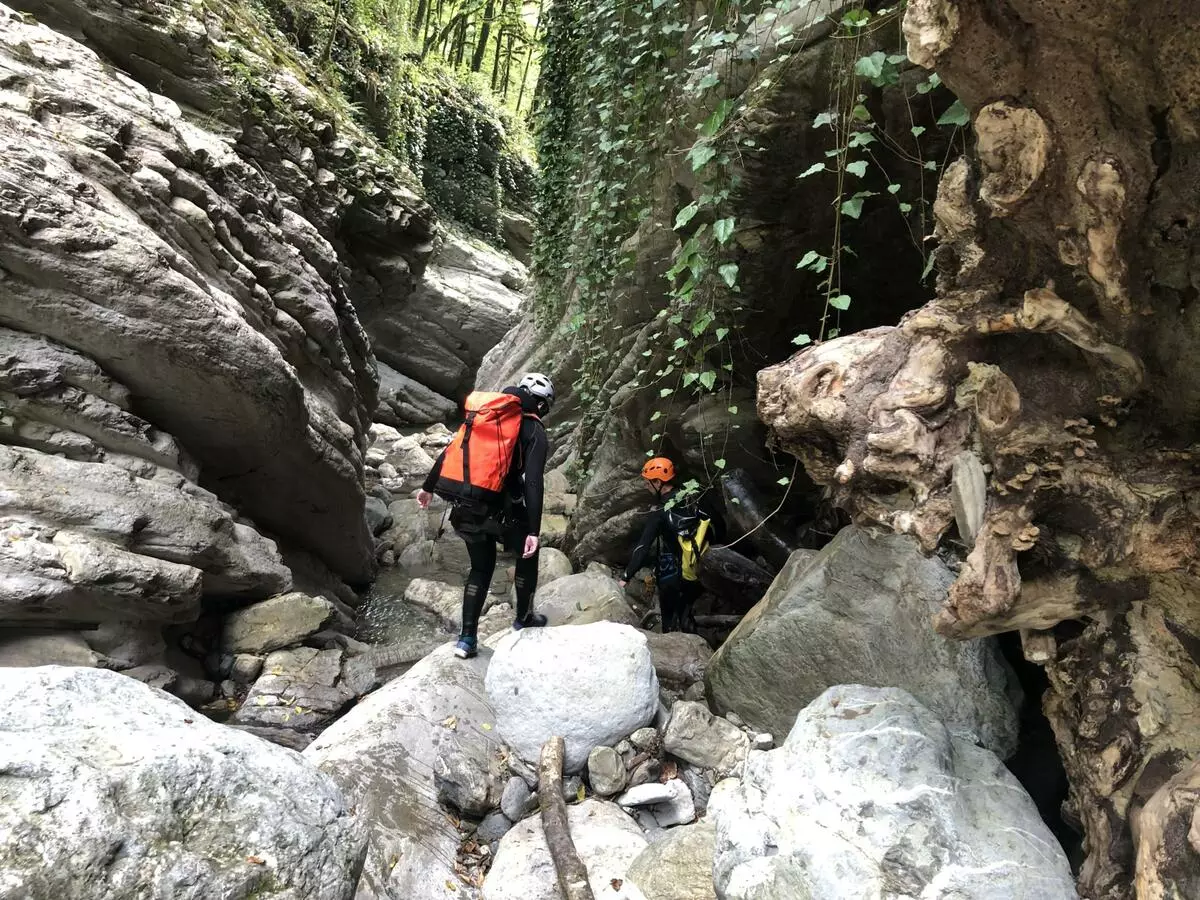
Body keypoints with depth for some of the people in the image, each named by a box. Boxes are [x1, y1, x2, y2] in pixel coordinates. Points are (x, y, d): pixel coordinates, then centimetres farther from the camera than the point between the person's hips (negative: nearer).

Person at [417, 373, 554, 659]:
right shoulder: (534, 430, -4)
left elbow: (447, 453, 13)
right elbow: (533, 482, -16)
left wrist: (428, 487, 24)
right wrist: (534, 531, -19)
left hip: (468, 510, 5)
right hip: (505, 512, -5)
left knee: (481, 569, 22)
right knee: (528, 555, 23)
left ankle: (467, 638, 18)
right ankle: (524, 619, 36)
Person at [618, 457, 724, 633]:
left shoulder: (660, 513, -21)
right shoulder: (694, 501, -5)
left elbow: (643, 548, -24)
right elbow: (718, 526, 3)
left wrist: (626, 577, -22)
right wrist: (705, 546, 17)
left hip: (671, 578, -6)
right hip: (695, 574, 6)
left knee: (670, 621, 10)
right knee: (686, 615, 23)